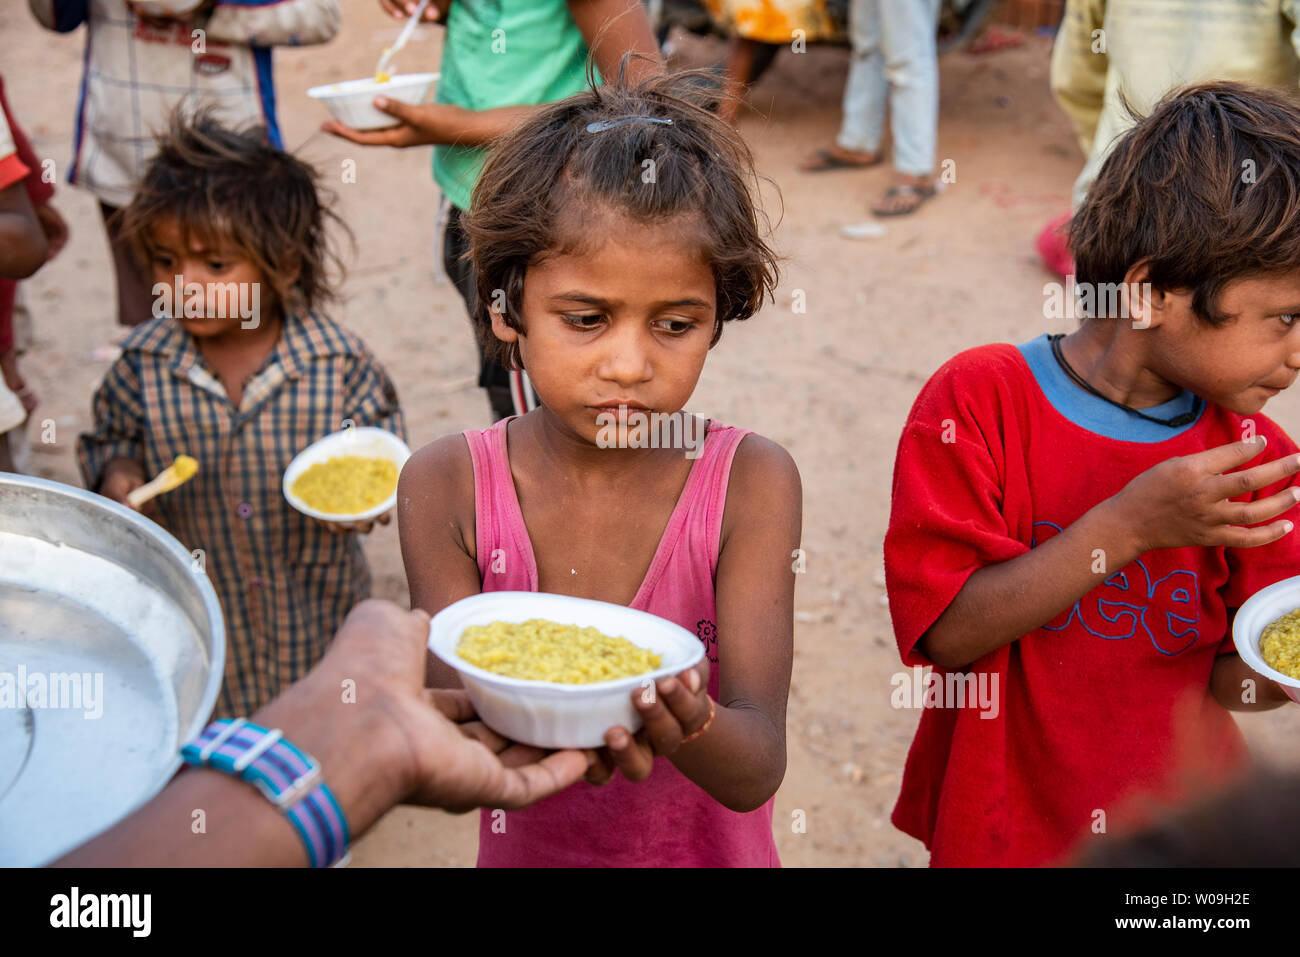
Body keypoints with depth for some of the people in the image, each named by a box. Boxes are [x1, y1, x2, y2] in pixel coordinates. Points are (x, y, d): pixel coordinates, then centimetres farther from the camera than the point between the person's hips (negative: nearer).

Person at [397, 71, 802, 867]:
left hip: (708, 851, 0)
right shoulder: (446, 487, -18)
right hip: (527, 849, 1)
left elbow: (757, 773, -26)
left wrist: (690, 727, -48)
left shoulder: (752, 483, -21)